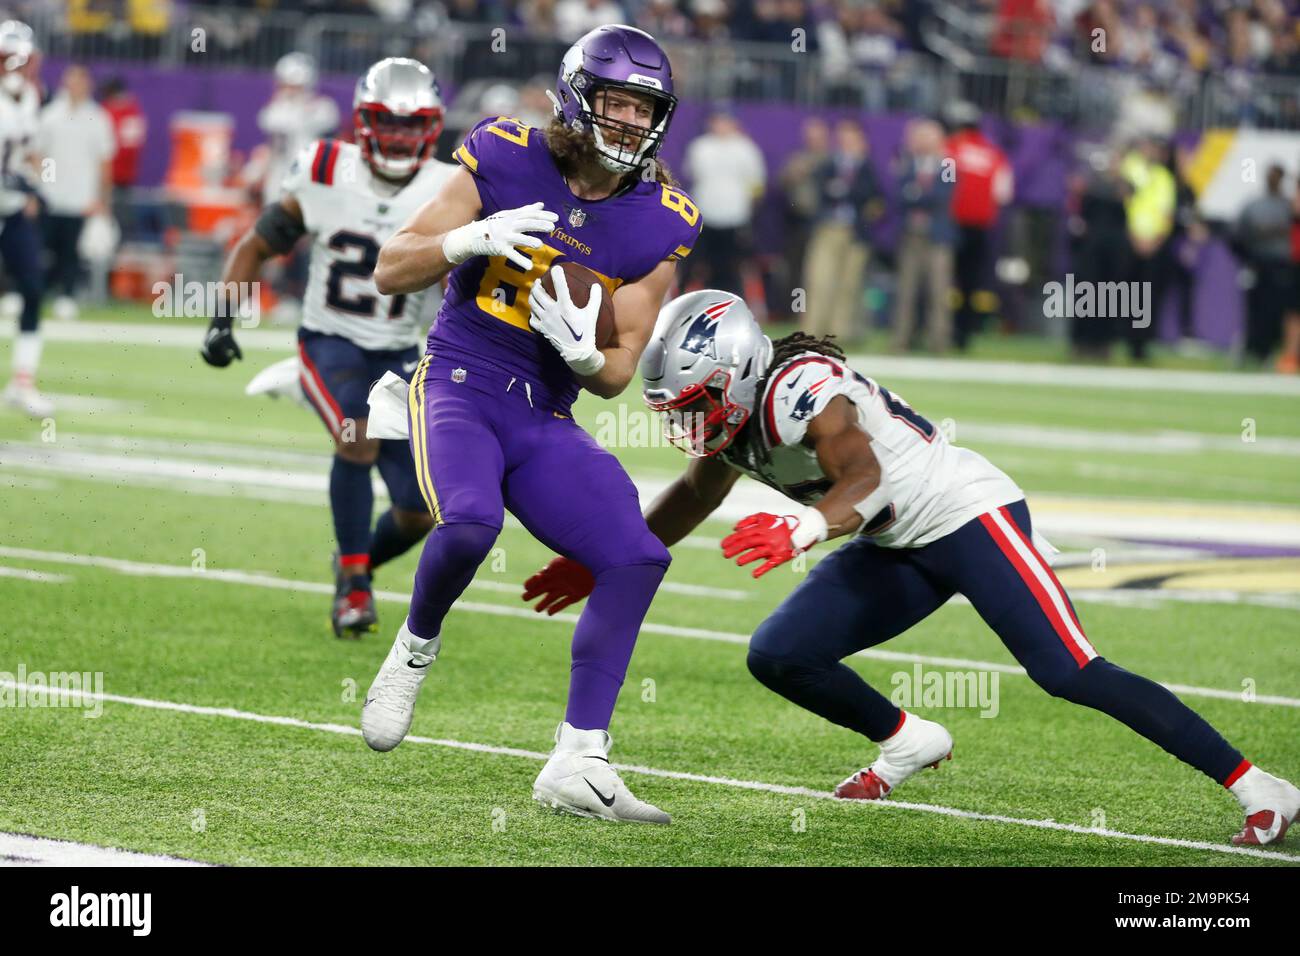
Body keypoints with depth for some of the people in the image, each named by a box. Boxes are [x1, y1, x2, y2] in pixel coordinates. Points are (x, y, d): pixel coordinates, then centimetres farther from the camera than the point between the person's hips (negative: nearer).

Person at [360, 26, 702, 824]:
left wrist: (584, 352, -20)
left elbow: (616, 373, 3)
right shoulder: (504, 161, -6)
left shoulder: (660, 224, 1)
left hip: (544, 421, 4)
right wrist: (473, 238, -22)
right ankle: (416, 650, -1)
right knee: (471, 520, -34)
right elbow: (390, 272, -4)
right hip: (459, 389, -4)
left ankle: (579, 764, -7)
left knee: (637, 558, -13)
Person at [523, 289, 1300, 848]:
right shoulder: (734, 419, 2)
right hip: (903, 550, 9)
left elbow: (865, 477, -42)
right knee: (780, 656, -3)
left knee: (1069, 673, -18)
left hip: (969, 515, -9)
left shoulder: (799, 388, -26)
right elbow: (695, 497, 22)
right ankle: (908, 743, 20)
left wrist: (803, 530, -59)